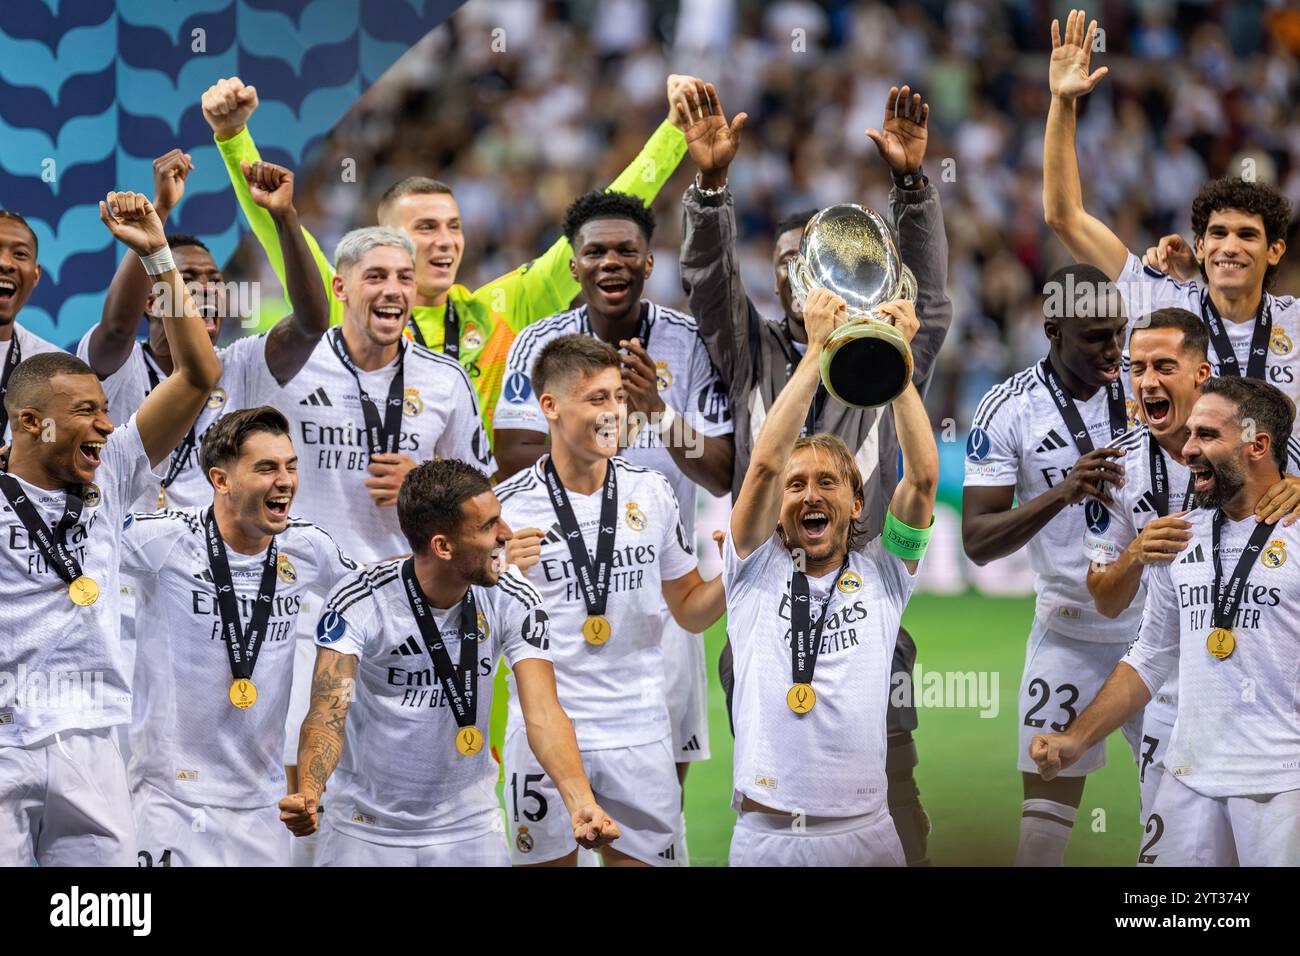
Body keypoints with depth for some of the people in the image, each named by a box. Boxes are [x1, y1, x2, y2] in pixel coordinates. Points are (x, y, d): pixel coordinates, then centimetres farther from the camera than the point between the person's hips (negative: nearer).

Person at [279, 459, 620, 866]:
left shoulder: (515, 603, -12)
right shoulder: (357, 603, -19)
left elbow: (542, 714, -21)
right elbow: (329, 710, -28)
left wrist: (581, 802, -38)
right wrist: (308, 793, -48)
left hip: (470, 830, 2)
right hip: (364, 829, -2)